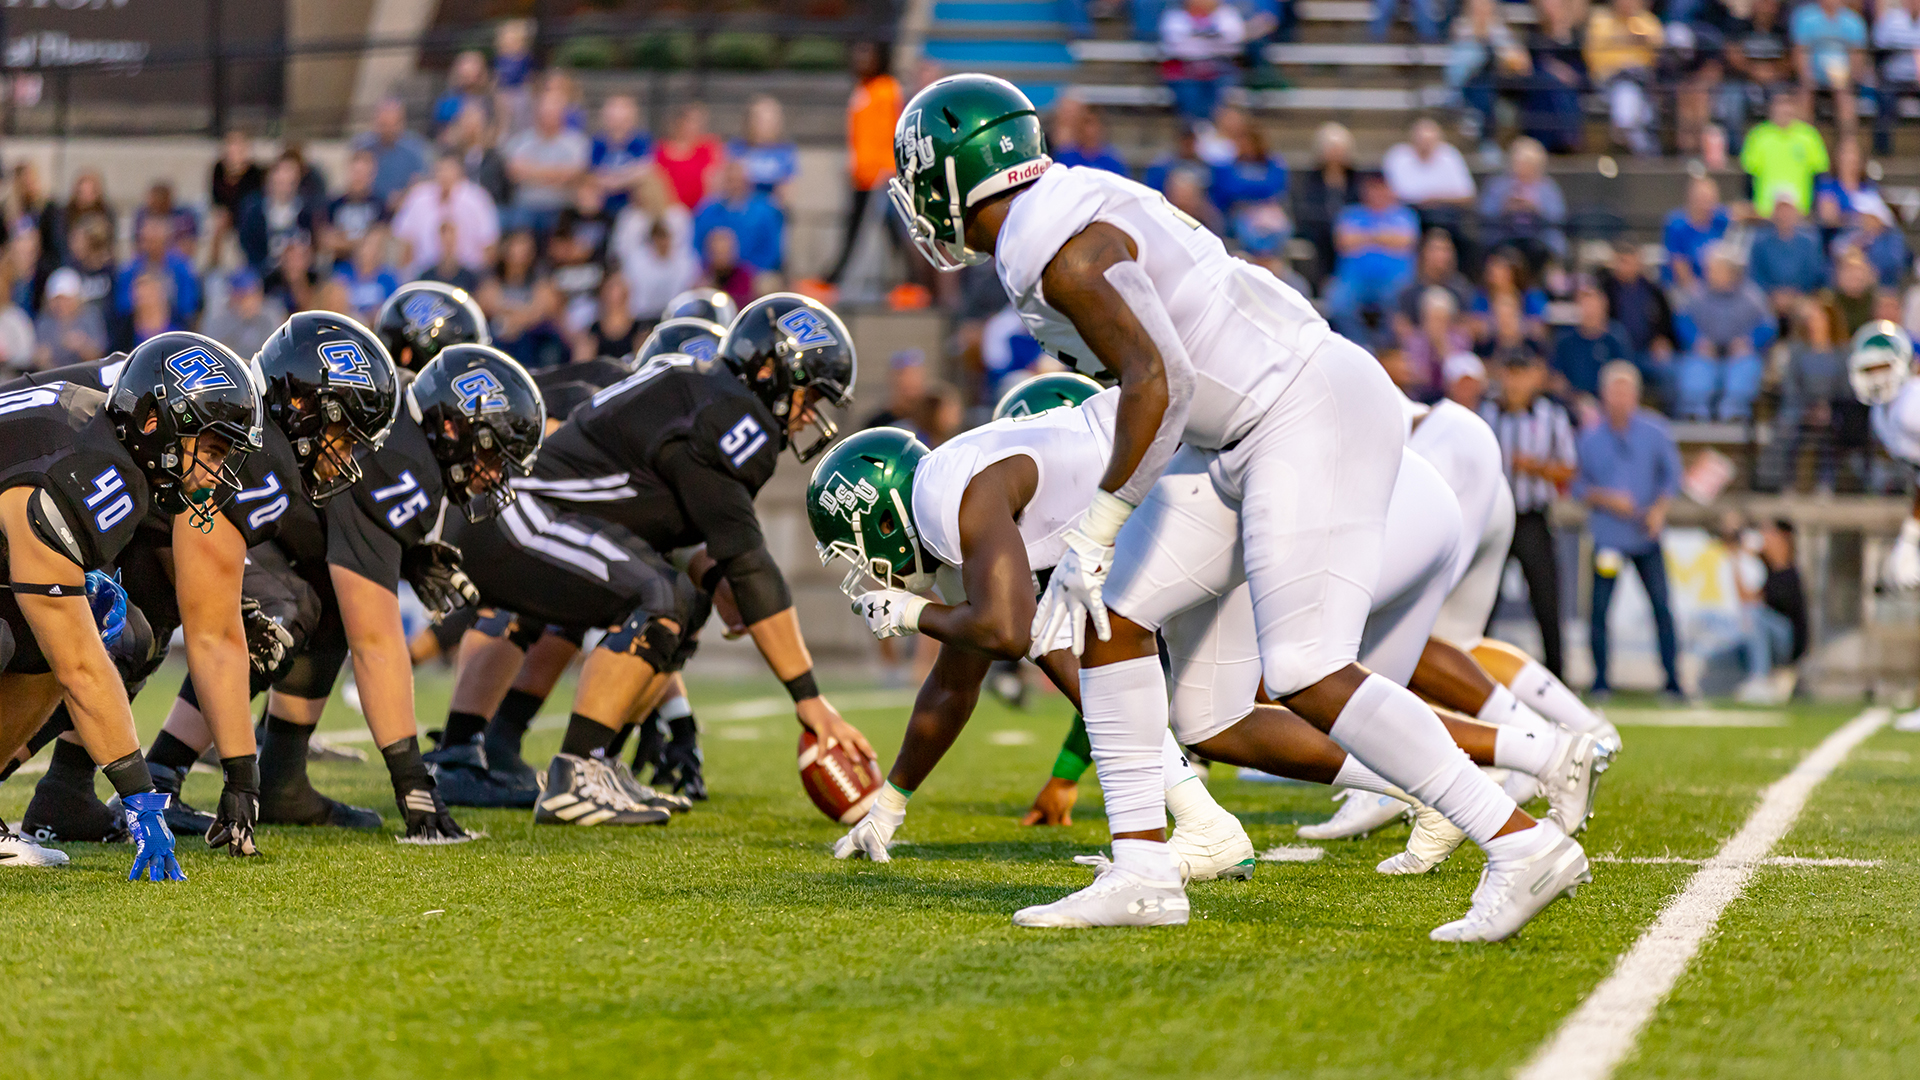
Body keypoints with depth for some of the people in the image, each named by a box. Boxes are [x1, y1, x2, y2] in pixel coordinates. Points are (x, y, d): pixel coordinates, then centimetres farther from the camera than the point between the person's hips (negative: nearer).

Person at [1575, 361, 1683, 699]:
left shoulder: (1655, 431, 1)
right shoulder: (1590, 438, -1)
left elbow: (1672, 475, 8)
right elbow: (1578, 485, 4)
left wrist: (1659, 509, -7)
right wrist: (1606, 499, -13)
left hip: (1647, 535, 0)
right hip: (1608, 537, 0)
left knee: (1662, 607, -6)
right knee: (1599, 610, -3)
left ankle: (1673, 680, 1)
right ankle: (1601, 680, 9)